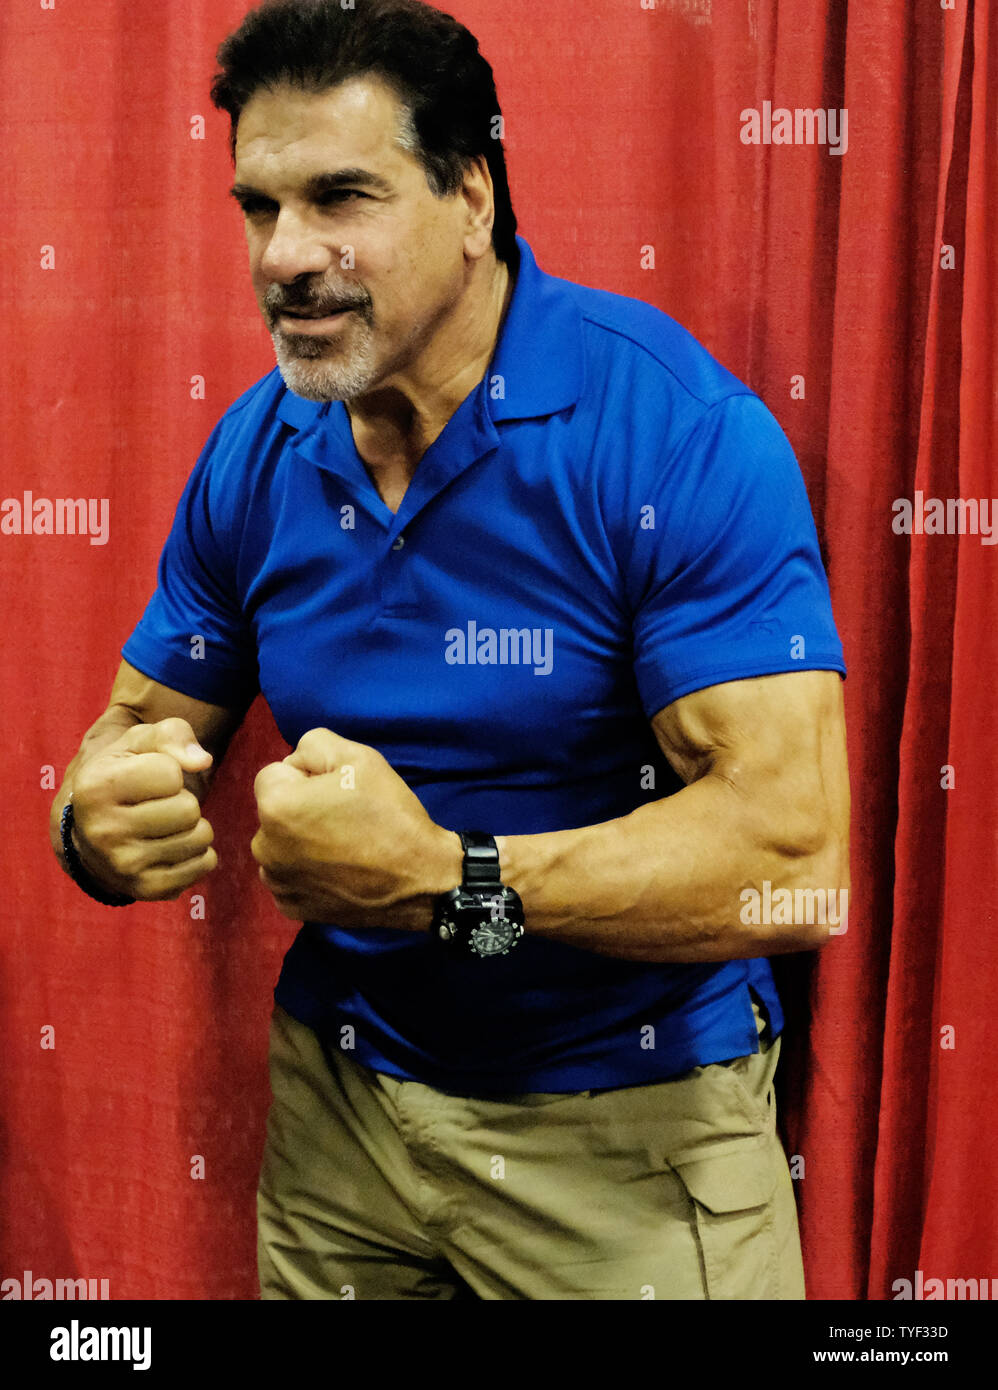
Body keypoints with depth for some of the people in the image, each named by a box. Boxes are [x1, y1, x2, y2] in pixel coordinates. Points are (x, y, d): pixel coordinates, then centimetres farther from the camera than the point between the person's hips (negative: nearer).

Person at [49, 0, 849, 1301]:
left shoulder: (675, 429, -21)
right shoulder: (254, 454, -3)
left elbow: (795, 858, -26)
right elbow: (145, 716, 6)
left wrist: (444, 878, -32)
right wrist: (99, 822, -17)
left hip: (628, 1117, -5)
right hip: (335, 1101, 5)